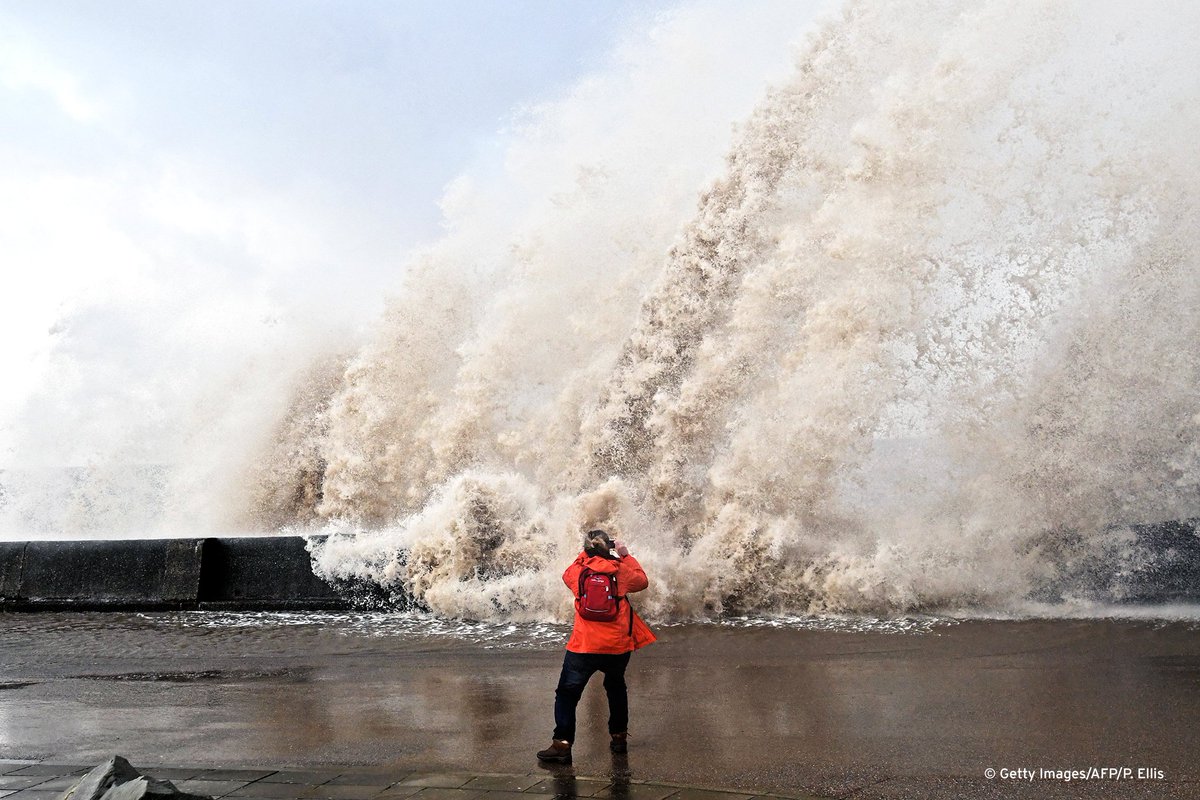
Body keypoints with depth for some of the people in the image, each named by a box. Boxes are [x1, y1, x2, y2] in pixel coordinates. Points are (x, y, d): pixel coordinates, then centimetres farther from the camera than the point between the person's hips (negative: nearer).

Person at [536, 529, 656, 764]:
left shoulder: (579, 571, -1)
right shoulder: (620, 571, -1)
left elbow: (567, 575, 23)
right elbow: (642, 581, 17)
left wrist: (585, 555, 23)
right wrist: (626, 556, 19)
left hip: (584, 646, -2)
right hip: (617, 647, 2)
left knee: (567, 694, 5)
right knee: (616, 688, 26)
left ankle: (562, 744, -6)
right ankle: (619, 736, 31)